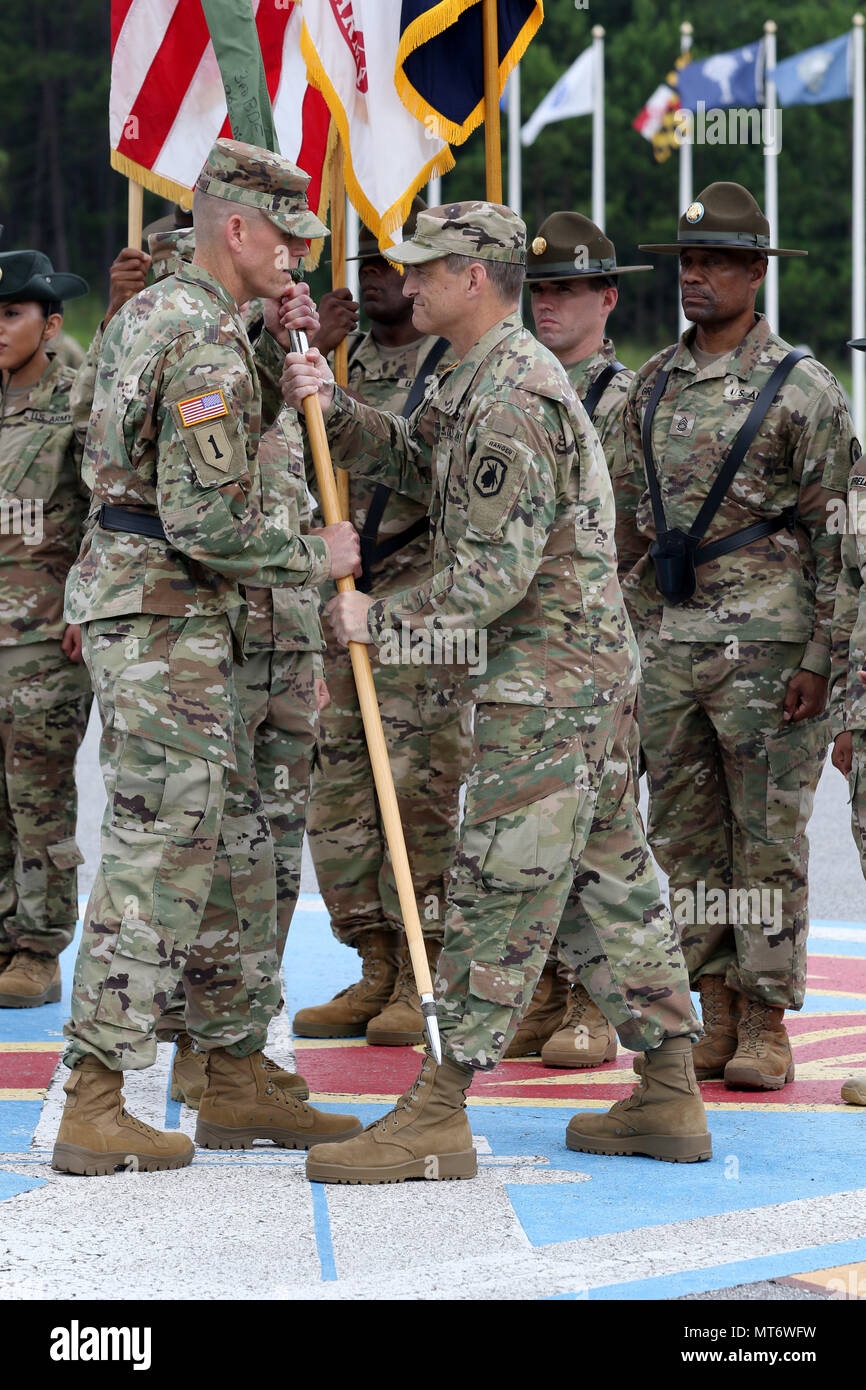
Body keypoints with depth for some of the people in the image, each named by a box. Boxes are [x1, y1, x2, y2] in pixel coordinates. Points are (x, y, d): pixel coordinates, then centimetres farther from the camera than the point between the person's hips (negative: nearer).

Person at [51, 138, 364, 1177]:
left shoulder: (146, 313, 15)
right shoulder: (205, 339, -17)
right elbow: (203, 517, -21)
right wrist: (314, 558, -8)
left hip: (131, 597, 10)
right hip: (165, 614, -10)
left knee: (233, 847, 13)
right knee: (158, 856, -9)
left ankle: (236, 1083, 19)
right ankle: (93, 1110, -7)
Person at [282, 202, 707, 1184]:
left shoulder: (513, 401, -19)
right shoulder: (486, 380, 15)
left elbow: (496, 572, -22)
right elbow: (406, 456, 17)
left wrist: (381, 620, -13)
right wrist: (328, 407, 0)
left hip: (547, 673, -11)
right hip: (592, 662, 11)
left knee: (499, 887, -9)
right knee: (610, 875, 13)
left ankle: (435, 1120, -8)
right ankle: (670, 1101, 17)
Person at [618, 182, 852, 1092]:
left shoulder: (800, 389, -4)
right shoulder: (652, 385, 13)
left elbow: (834, 533, -6)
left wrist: (819, 657, -11)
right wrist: (629, 634, 14)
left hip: (765, 642, -6)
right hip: (669, 643, 6)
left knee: (769, 838, -2)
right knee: (685, 837, 6)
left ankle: (766, 1025, 2)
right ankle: (716, 1015, 14)